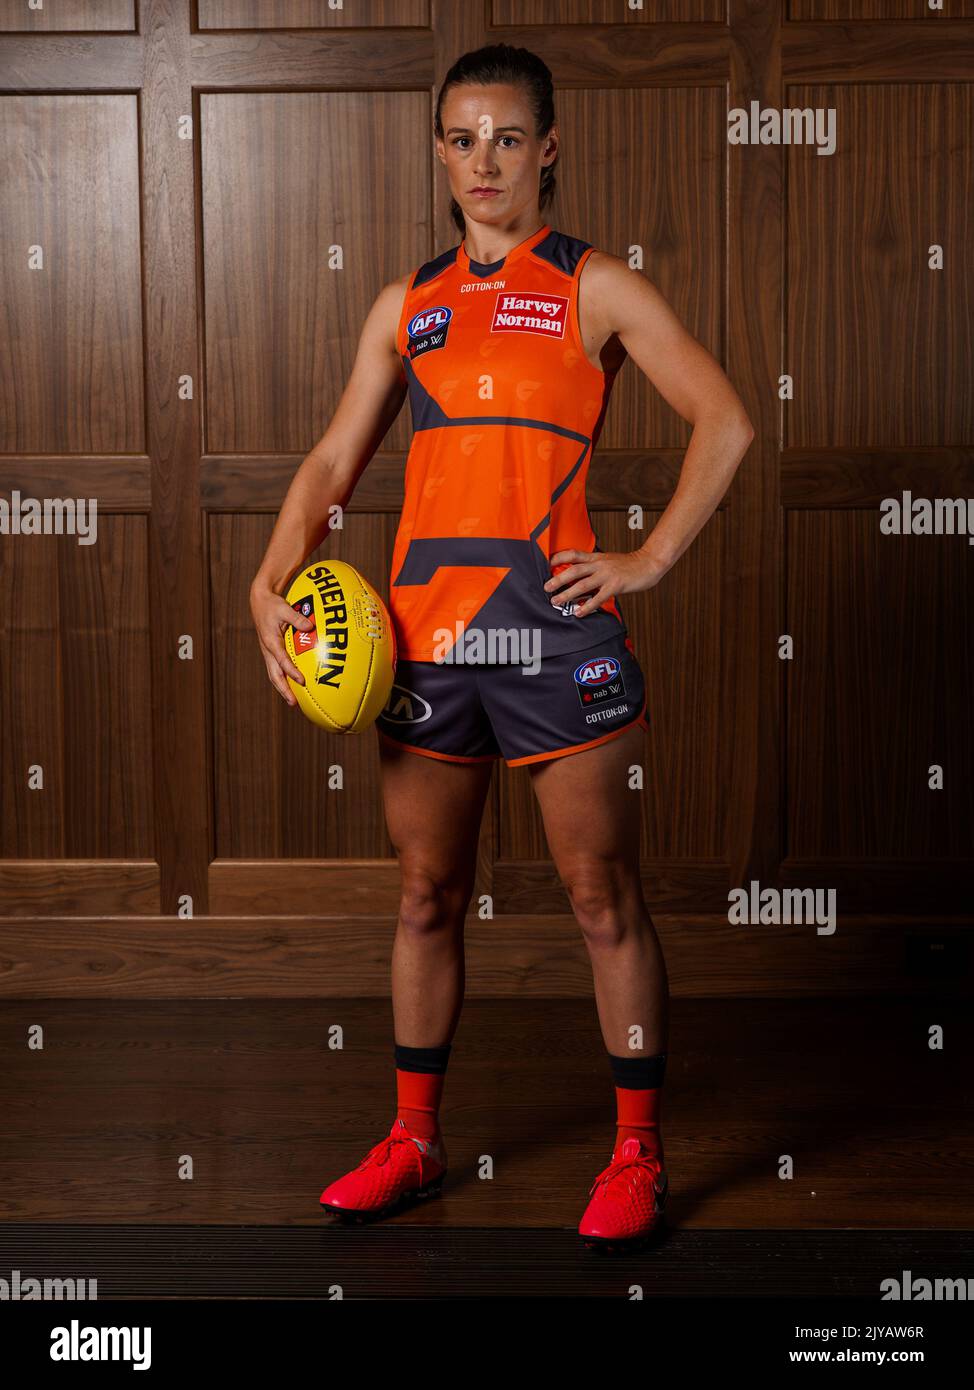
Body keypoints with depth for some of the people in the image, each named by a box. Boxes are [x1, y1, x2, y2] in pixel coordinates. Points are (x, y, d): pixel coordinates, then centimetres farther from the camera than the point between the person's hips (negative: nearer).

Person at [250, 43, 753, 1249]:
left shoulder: (594, 289, 3)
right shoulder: (406, 305, 15)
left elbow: (723, 422, -2)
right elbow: (333, 465, 16)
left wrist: (649, 561, -9)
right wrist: (272, 583, 1)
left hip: (552, 626, -4)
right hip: (424, 633, 4)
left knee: (603, 898, 2)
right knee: (426, 896, 12)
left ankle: (637, 1153, 13)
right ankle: (414, 1141, 25)